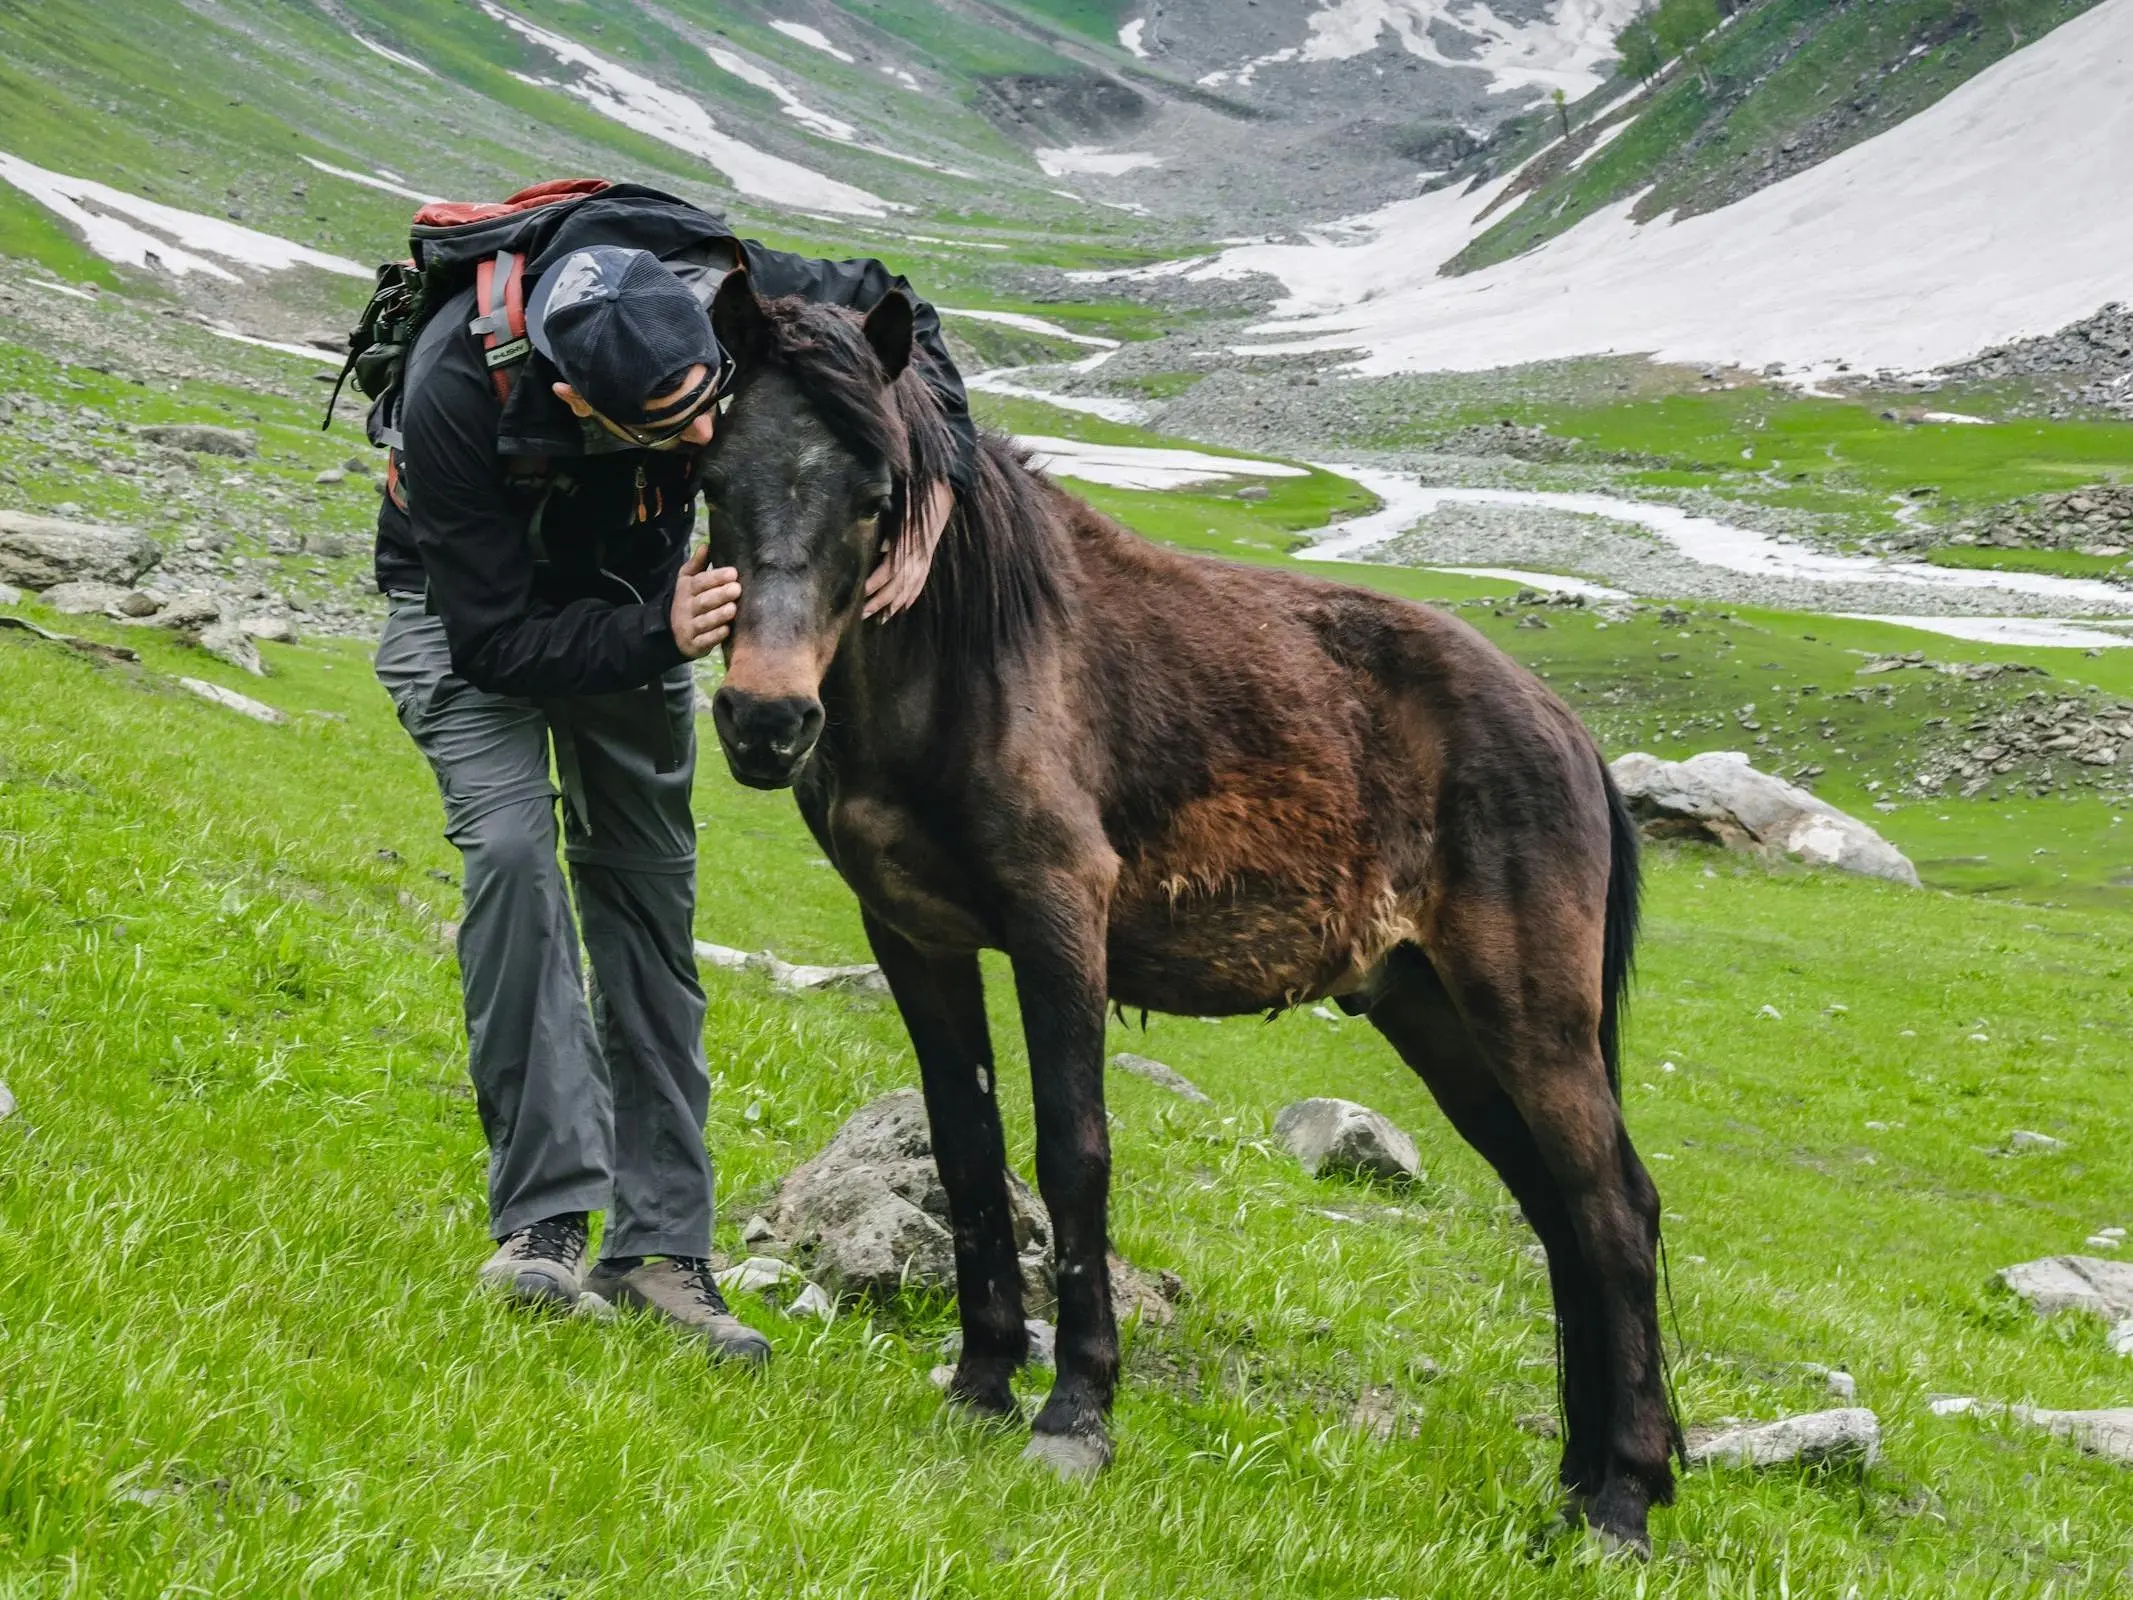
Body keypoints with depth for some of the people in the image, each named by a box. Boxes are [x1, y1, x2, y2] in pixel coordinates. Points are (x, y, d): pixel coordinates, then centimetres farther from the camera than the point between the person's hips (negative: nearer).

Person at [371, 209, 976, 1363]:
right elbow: (497, 642, -32)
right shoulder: (456, 395, -41)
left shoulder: (724, 296, -33)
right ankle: (546, 1215, -22)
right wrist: (663, 631, -45)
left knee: (646, 881, 1)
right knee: (512, 844, -25)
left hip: (640, 592, 4)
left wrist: (929, 508, -28)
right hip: (470, 605, -3)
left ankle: (658, 1243, 5)